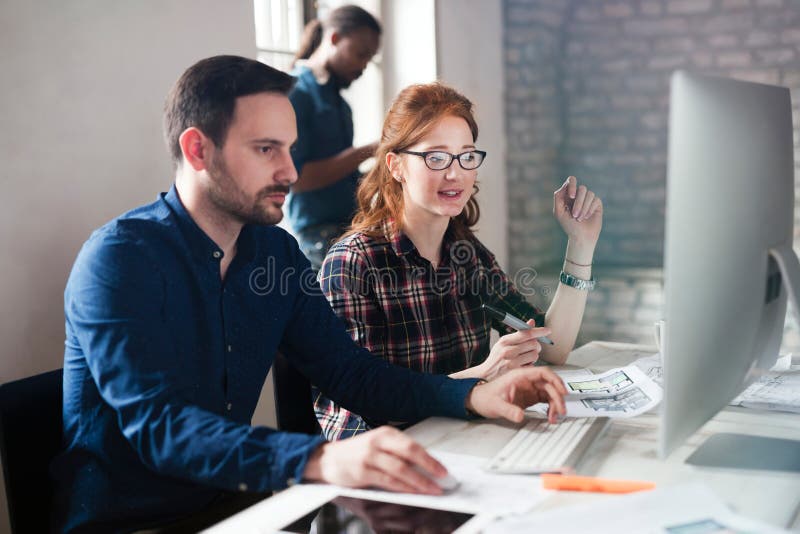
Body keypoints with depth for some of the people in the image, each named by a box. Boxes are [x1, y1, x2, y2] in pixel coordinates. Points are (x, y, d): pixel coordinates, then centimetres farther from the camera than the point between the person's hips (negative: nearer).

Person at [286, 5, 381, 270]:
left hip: (351, 226, 8)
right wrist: (365, 152, -17)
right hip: (320, 234, -8)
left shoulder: (337, 100, 16)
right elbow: (294, 177, -17)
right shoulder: (295, 92, -9)